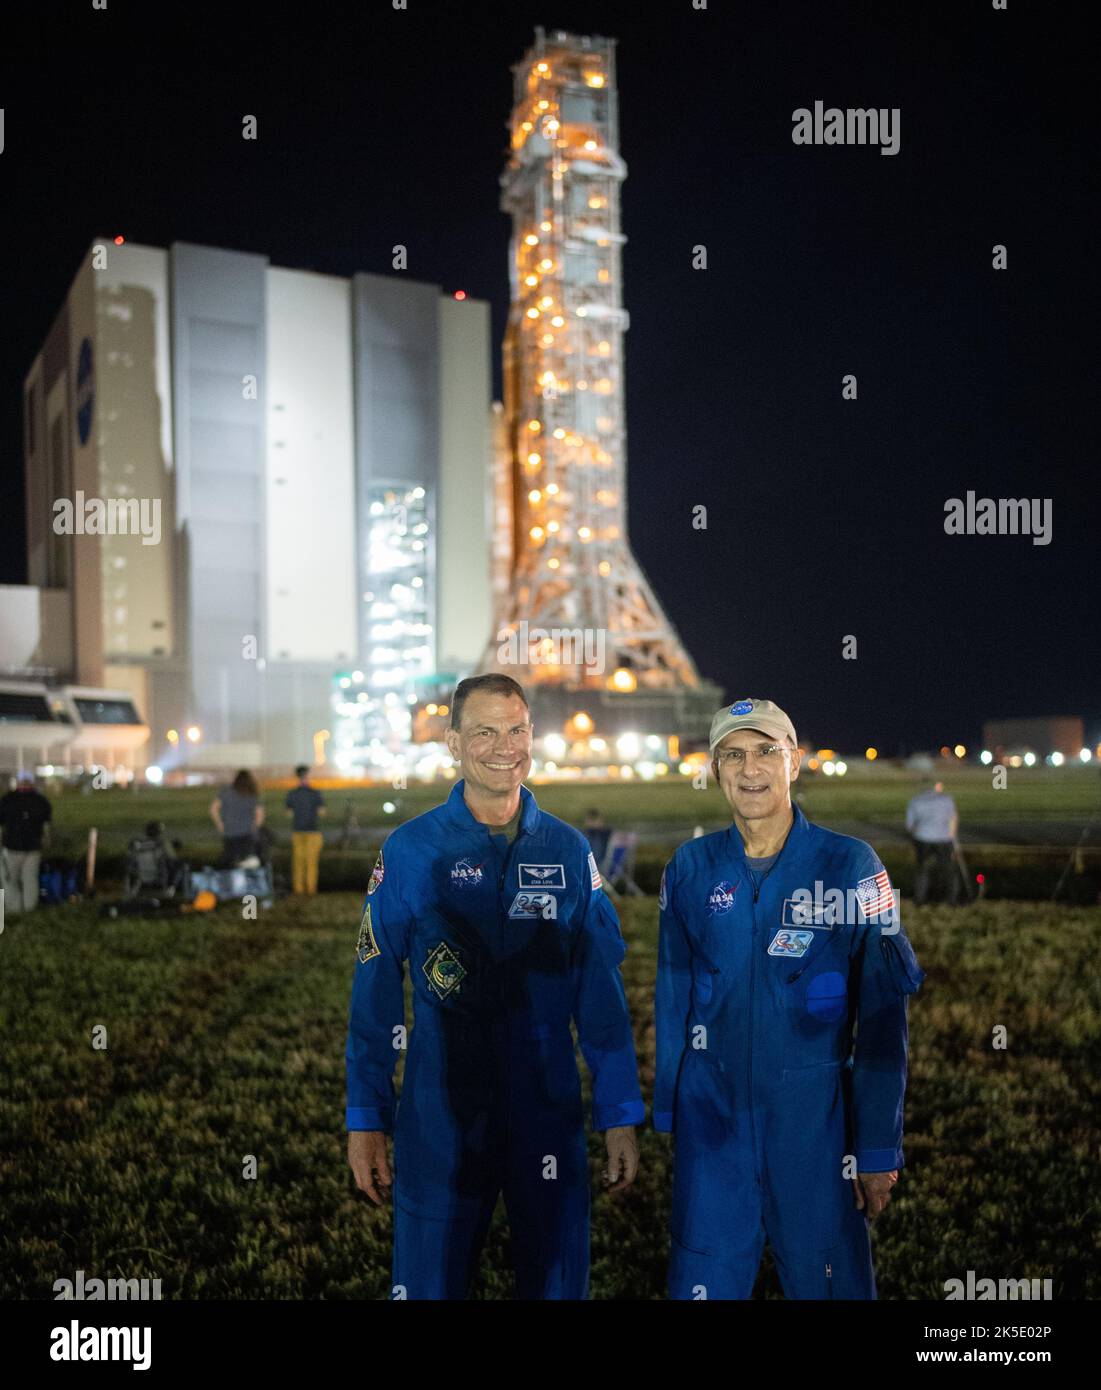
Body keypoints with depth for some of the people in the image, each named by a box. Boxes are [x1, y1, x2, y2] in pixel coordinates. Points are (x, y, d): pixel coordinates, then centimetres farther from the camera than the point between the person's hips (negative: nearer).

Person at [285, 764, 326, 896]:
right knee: (312, 862, 4)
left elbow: (289, 813, 5)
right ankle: (311, 890, 2)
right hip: (312, 831, -2)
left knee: (298, 861, 11)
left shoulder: (291, 794, -3)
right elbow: (322, 812, -6)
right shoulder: (315, 793, -11)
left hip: (297, 831, 3)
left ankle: (298, 890, 11)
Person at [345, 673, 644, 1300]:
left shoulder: (569, 851, 1)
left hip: (549, 1113, 2)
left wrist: (621, 1115, 1)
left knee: (558, 1279, 14)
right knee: (429, 1282, 9)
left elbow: (603, 994, 3)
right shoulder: (411, 850, -5)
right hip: (439, 1118, -2)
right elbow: (375, 994, -2)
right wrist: (366, 1118, -3)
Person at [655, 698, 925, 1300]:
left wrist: (879, 1148, -7)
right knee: (702, 1282, 10)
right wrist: (668, 1116, 7)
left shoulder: (850, 865, -7)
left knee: (828, 1279, 9)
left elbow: (882, 1015, -6)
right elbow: (672, 998, 7)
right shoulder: (690, 866, 0)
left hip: (814, 1115, -2)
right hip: (711, 1115, 2)